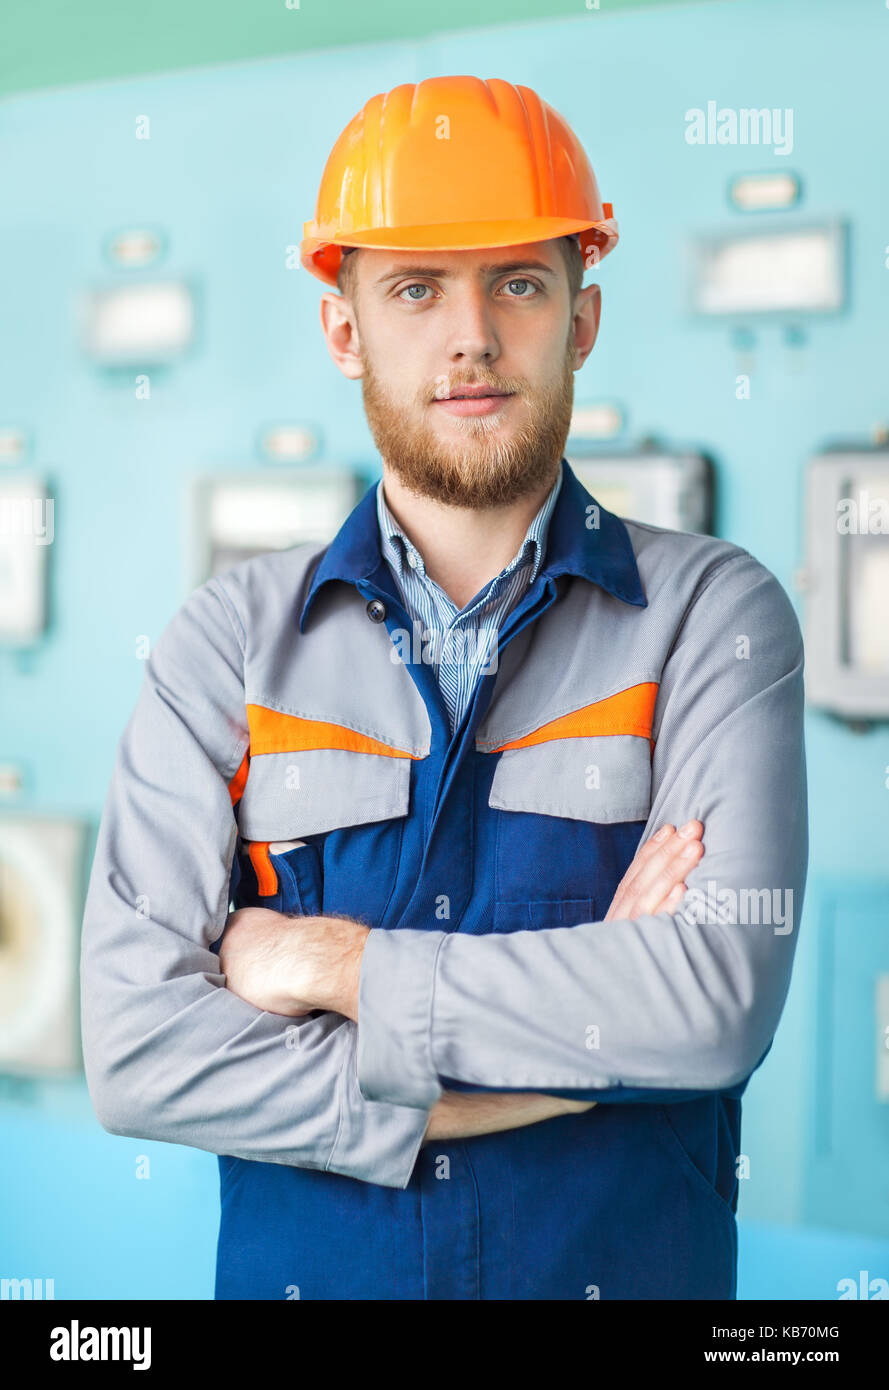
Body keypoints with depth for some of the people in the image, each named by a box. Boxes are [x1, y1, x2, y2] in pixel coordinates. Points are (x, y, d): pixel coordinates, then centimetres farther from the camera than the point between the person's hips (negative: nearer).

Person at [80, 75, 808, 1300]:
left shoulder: (714, 614, -6)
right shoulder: (228, 642, -3)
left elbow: (720, 999, -20)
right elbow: (137, 1050, -13)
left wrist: (337, 963, -15)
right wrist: (569, 1049, -18)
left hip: (637, 1265, 0)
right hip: (296, 1265, 1)